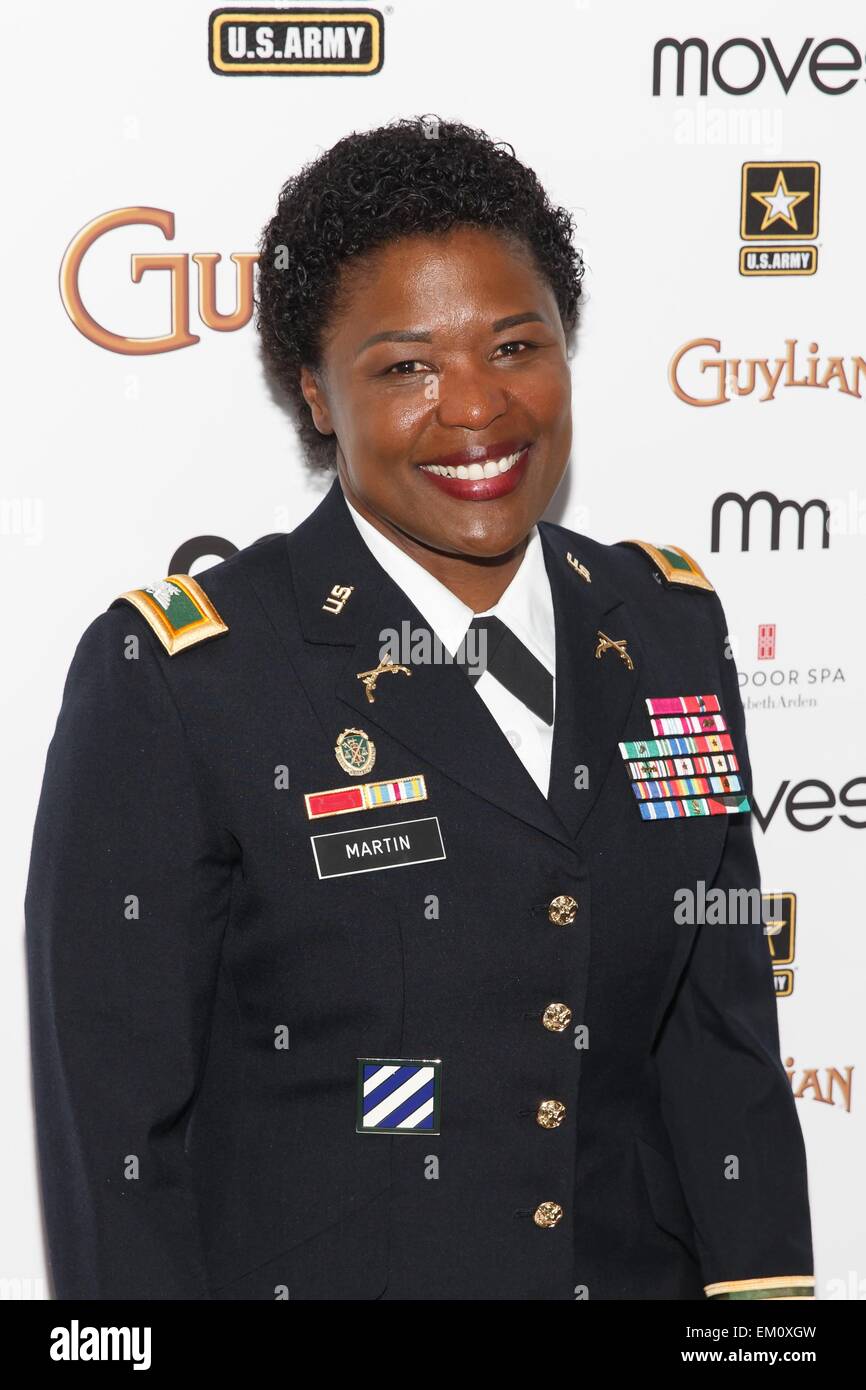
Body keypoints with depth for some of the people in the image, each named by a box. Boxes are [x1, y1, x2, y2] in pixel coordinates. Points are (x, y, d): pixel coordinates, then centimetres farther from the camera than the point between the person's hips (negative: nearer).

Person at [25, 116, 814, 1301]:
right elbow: (114, 1128, -14)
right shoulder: (172, 679, -15)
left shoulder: (670, 628, 2)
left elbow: (722, 1035, 5)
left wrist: (759, 1289, -2)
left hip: (635, 1266, 5)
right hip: (309, 1265, -4)